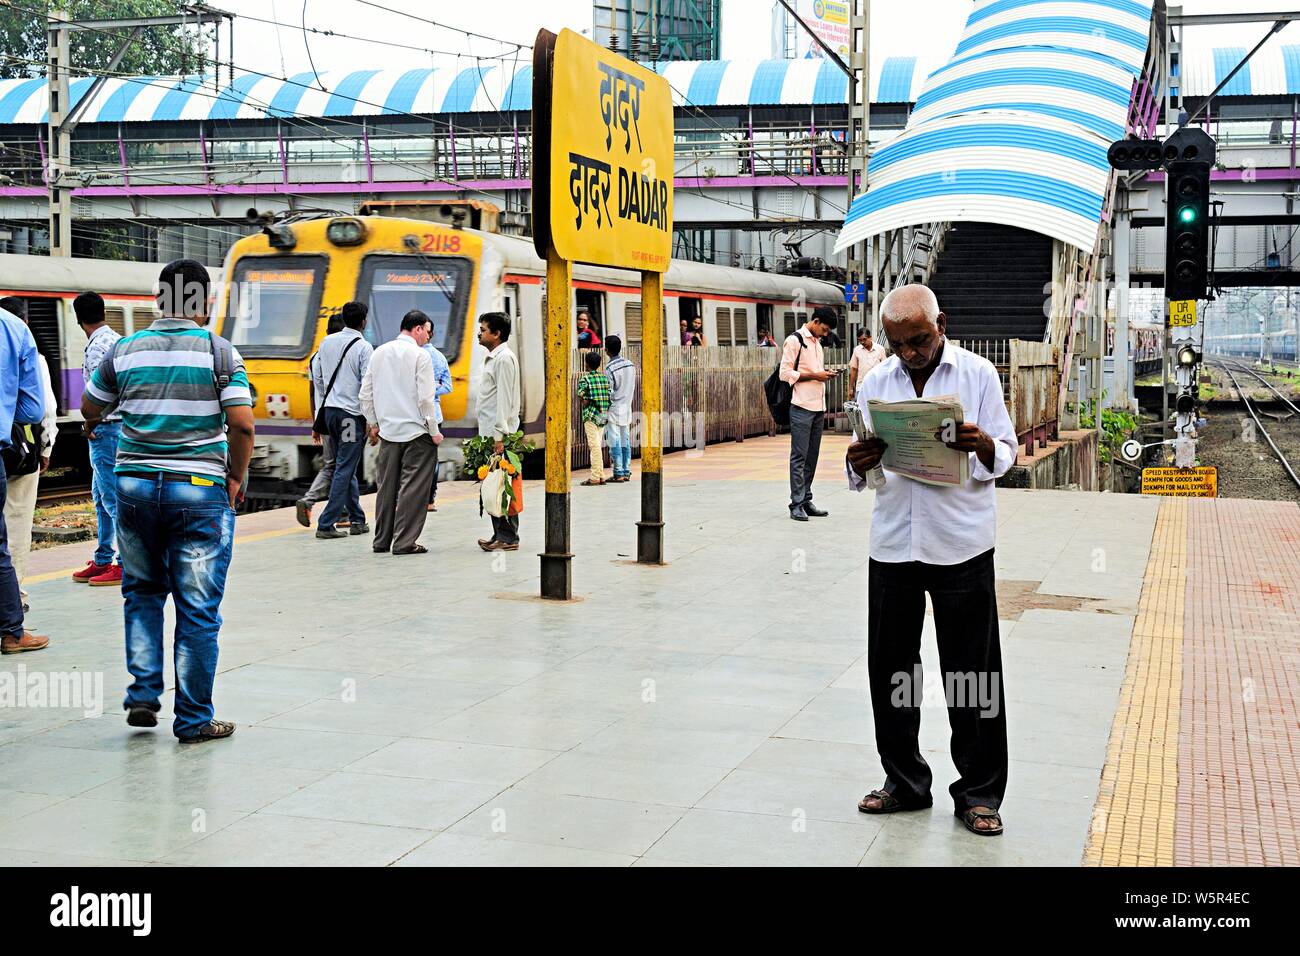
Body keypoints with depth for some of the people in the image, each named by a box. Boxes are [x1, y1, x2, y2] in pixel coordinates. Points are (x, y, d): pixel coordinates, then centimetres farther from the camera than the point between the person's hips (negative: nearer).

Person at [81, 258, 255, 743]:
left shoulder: (125, 351, 4)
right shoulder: (219, 352, -5)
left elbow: (89, 410, 17)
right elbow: (242, 423, -13)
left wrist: (99, 421, 41)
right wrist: (236, 478, 2)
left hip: (135, 485, 3)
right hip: (198, 490, -3)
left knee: (142, 592, 22)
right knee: (198, 608, 4)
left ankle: (142, 694, 14)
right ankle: (193, 720, 9)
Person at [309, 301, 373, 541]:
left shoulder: (327, 342, 7)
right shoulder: (363, 347, -11)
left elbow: (317, 377, 13)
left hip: (330, 410, 7)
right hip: (353, 413, -7)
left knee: (346, 467, 16)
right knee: (344, 469, -3)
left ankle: (357, 519, 21)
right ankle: (326, 524, -6)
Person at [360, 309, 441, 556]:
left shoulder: (379, 353, 9)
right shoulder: (420, 355, -9)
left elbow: (366, 394, 11)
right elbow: (425, 397, -13)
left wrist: (374, 424, 20)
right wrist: (434, 431, -4)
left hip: (387, 431, 6)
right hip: (416, 432, -6)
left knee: (387, 486, 11)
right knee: (413, 487, -2)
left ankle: (382, 540, 16)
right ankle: (405, 542, -3)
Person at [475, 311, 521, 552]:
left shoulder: (504, 358, -12)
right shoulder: (493, 358, 19)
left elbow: (504, 399, -18)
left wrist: (499, 435, -22)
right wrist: (491, 434, 19)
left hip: (499, 434, -10)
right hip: (490, 433, 10)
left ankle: (508, 537, -4)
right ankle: (500, 535, 17)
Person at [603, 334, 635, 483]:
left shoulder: (610, 368, -16)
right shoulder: (630, 365, 5)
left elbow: (609, 393, -14)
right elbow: (632, 388, 10)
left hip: (613, 409, -7)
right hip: (627, 408, 7)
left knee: (614, 442, -3)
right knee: (625, 441, 9)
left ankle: (618, 474, -4)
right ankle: (626, 472, 11)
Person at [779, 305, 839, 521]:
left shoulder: (816, 342, 18)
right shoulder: (795, 340, -7)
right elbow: (785, 373, -12)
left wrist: (824, 375, 6)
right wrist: (814, 375, -15)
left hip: (818, 407, 8)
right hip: (801, 408, -8)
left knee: (811, 457, 9)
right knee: (799, 457, -6)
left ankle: (806, 501, 13)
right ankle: (796, 504, -5)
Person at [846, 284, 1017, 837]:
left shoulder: (977, 374, 0)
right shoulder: (875, 383, 9)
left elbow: (1005, 456, 0)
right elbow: (859, 477, 12)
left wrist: (981, 445, -22)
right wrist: (857, 464, -12)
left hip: (961, 545, -3)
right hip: (892, 544, 3)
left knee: (972, 673, 2)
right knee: (889, 668, 8)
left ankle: (979, 792, 13)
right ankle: (904, 781, 24)